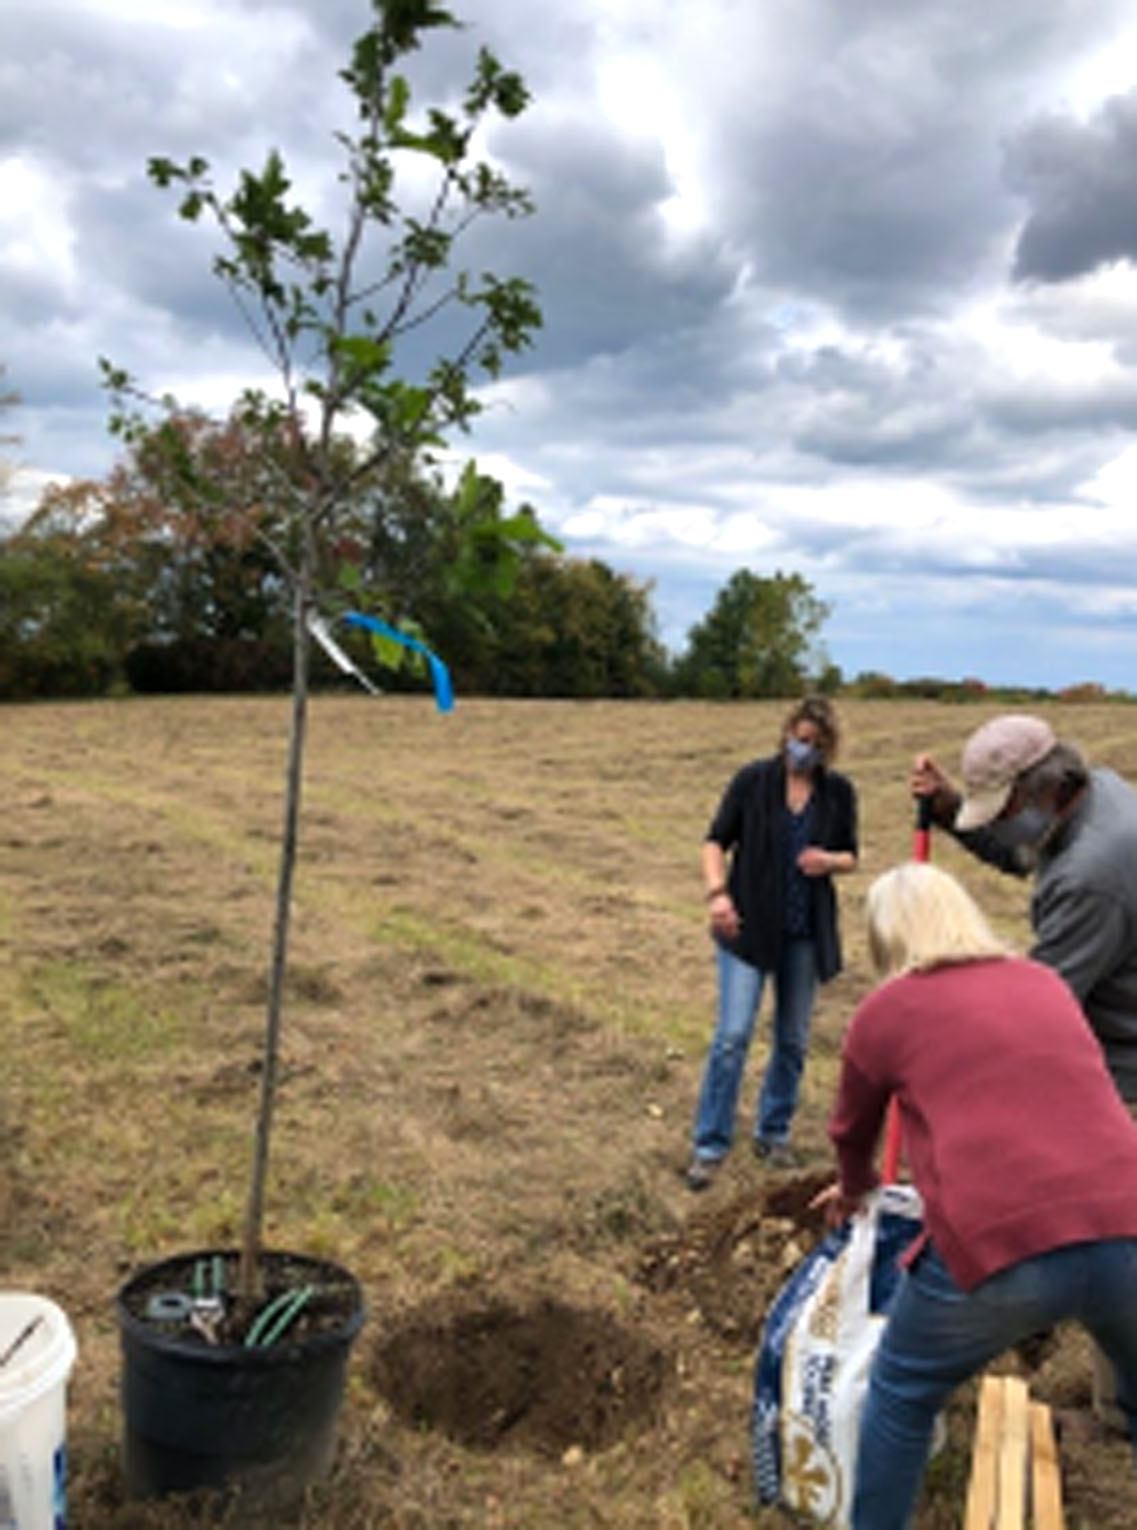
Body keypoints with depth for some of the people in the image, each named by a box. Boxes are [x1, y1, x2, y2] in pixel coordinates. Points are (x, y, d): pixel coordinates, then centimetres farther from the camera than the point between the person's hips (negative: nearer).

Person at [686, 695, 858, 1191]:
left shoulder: (838, 791, 2)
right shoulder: (753, 779, -5)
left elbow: (850, 855, 10)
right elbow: (716, 840, -1)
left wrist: (830, 861, -13)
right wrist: (717, 891, -17)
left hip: (806, 932, 3)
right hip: (749, 927, -3)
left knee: (793, 1040, 11)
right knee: (733, 1036, -7)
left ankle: (773, 1134, 29)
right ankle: (709, 1146, 3)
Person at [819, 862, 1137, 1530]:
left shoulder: (886, 1010, 9)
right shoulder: (1047, 983, 21)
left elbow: (852, 1131, 25)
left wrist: (854, 1189, 49)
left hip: (999, 1242, -4)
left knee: (902, 1394, 22)